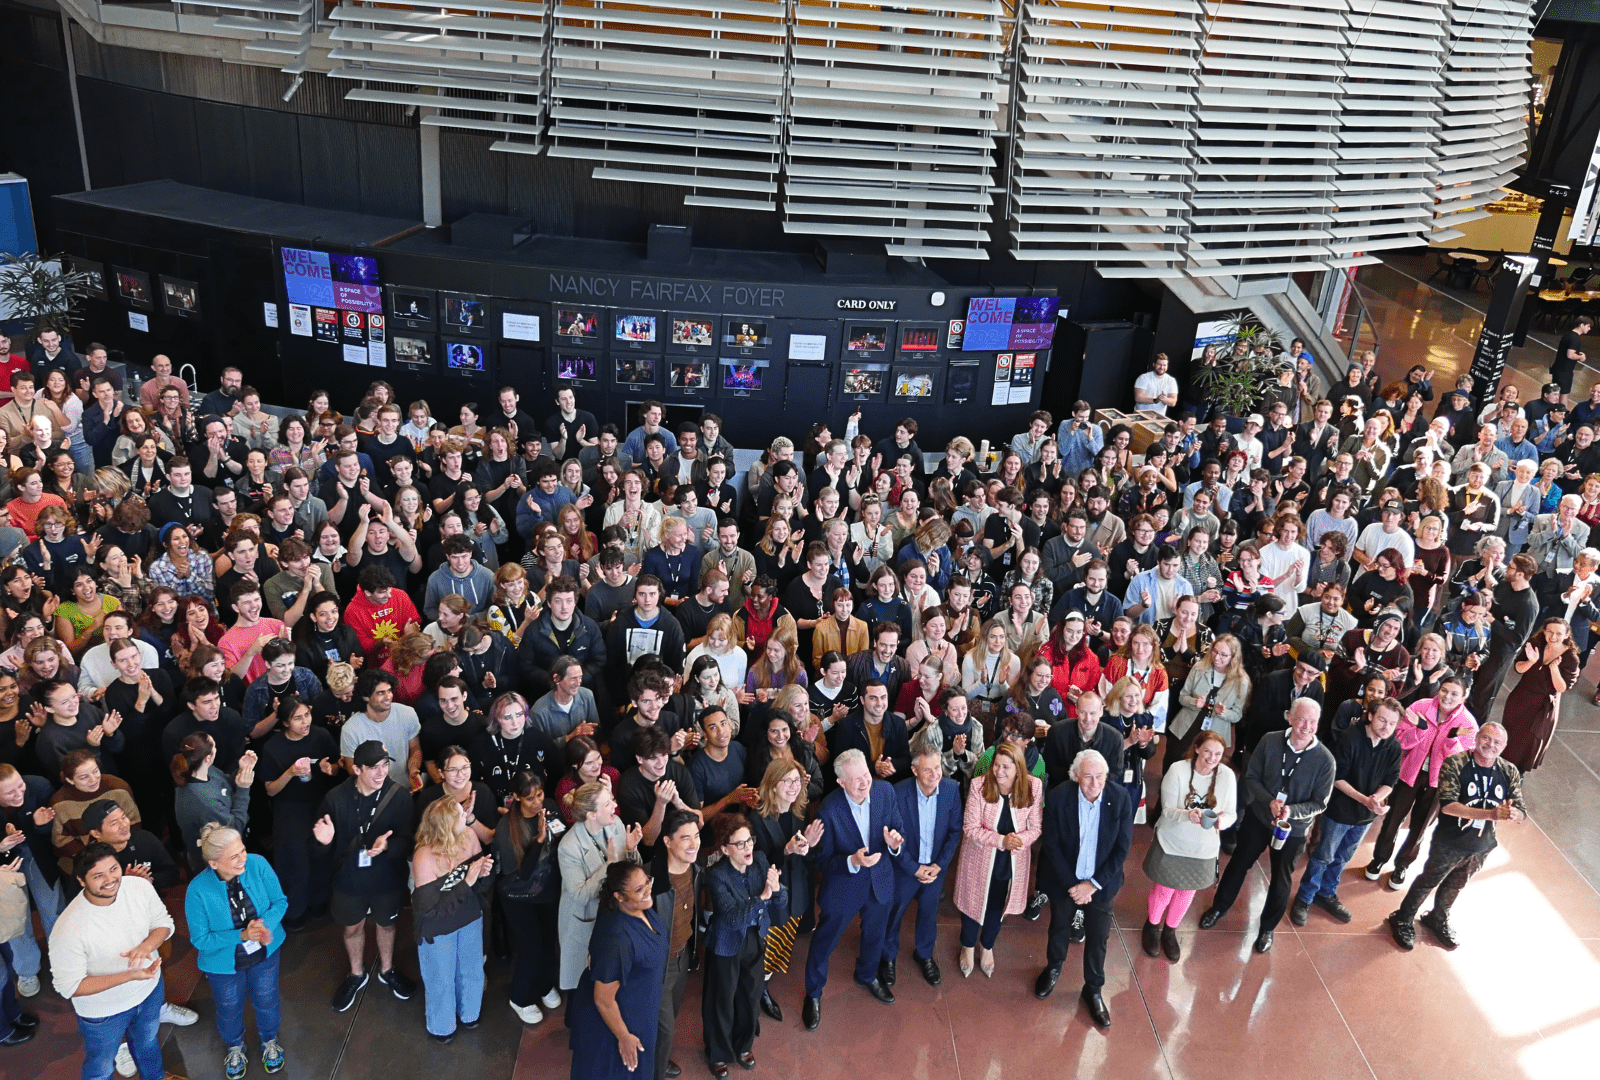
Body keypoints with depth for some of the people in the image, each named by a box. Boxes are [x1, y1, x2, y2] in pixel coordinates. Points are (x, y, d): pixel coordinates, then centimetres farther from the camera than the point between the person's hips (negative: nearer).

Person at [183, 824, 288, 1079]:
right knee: (229, 1009, 25)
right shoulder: (198, 890, -31)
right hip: (224, 962, -1)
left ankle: (269, 1040, 57)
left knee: (266, 1001, 25)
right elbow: (200, 939, -21)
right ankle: (234, 1046, 59)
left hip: (265, 953, 1)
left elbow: (280, 901, -13)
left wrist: (265, 924, -33)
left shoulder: (258, 865, -27)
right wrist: (242, 936, -33)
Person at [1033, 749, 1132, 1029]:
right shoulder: (1058, 796, -22)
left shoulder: (1120, 798, -19)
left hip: (1100, 883, 0)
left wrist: (1092, 884, -16)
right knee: (1059, 929, 22)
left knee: (1098, 938, 12)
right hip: (1065, 880, 0)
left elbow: (1122, 848, -14)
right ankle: (1053, 967, 51)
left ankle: (1093, 990, 36)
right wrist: (1072, 884, -16)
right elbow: (1052, 844, -14)